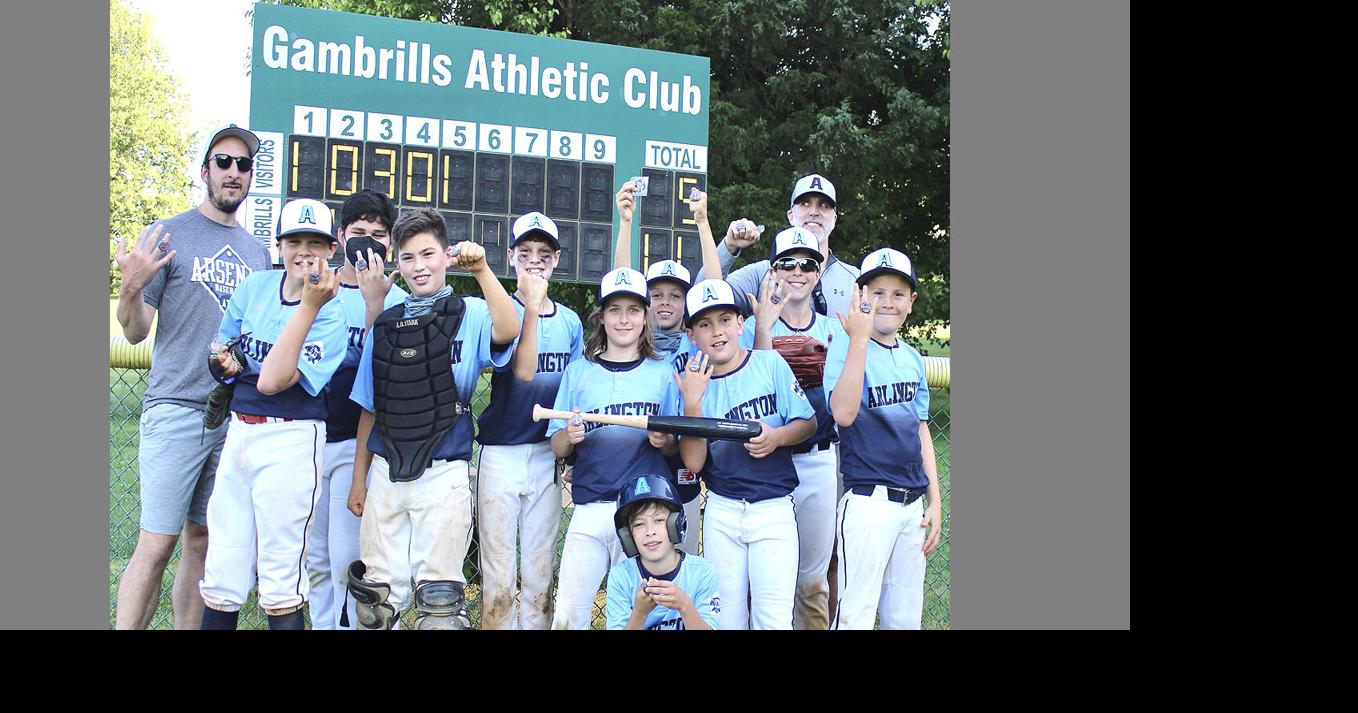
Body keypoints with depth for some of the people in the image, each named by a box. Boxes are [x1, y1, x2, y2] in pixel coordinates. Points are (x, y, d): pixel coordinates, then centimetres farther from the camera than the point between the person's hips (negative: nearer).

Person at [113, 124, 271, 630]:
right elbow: (135, 332, -2)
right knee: (156, 545, -7)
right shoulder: (169, 236, 0)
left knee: (204, 542, 9)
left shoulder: (257, 253, 15)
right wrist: (131, 287, -22)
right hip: (177, 408, -5)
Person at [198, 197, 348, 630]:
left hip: (291, 440, -5)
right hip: (238, 431, 6)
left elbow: (272, 381, -22)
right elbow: (222, 350, 19)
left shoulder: (331, 314, -10)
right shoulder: (255, 286, 6)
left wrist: (309, 306, -25)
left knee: (281, 578, 0)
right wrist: (225, 362, -5)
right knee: (221, 575, 10)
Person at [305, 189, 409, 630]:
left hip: (357, 441, -4)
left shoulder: (396, 301, -2)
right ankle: (323, 624, 25)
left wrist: (373, 301, -23)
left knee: (348, 559, -5)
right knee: (315, 558, 12)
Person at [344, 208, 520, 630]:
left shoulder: (470, 315, 0)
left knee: (439, 598, -1)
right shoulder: (385, 325, 11)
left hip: (443, 472, -4)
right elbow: (370, 409, 14)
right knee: (375, 597, 10)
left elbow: (507, 330, -25)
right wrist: (358, 479, 13)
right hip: (386, 472, 4)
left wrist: (481, 270, -31)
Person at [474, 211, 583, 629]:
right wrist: (532, 304, -22)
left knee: (540, 569, 10)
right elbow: (522, 371, -19)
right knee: (498, 574, -1)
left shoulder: (569, 320, 8)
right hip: (501, 453, -4)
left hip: (548, 454, 4)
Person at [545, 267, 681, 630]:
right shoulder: (578, 372, 10)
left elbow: (677, 448, 9)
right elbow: (557, 447, 8)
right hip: (589, 510, 1)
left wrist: (664, 440, -12)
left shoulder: (662, 374, 8)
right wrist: (570, 436, -13)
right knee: (568, 617, -4)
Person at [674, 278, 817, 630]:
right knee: (725, 617, 10)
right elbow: (693, 462, -5)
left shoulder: (770, 363, -2)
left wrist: (777, 436, -17)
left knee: (773, 619, -6)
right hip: (721, 511, 2)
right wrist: (692, 404, -17)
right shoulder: (694, 384, 2)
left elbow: (809, 422, 3)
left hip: (773, 509, -2)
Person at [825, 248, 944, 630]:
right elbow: (844, 414, -25)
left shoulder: (913, 358, 12)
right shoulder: (846, 347, -7)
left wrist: (935, 501, 12)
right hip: (868, 501, -6)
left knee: (906, 618, 13)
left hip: (913, 502, 7)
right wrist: (860, 339, -28)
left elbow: (921, 431, 16)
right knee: (856, 614, -7)